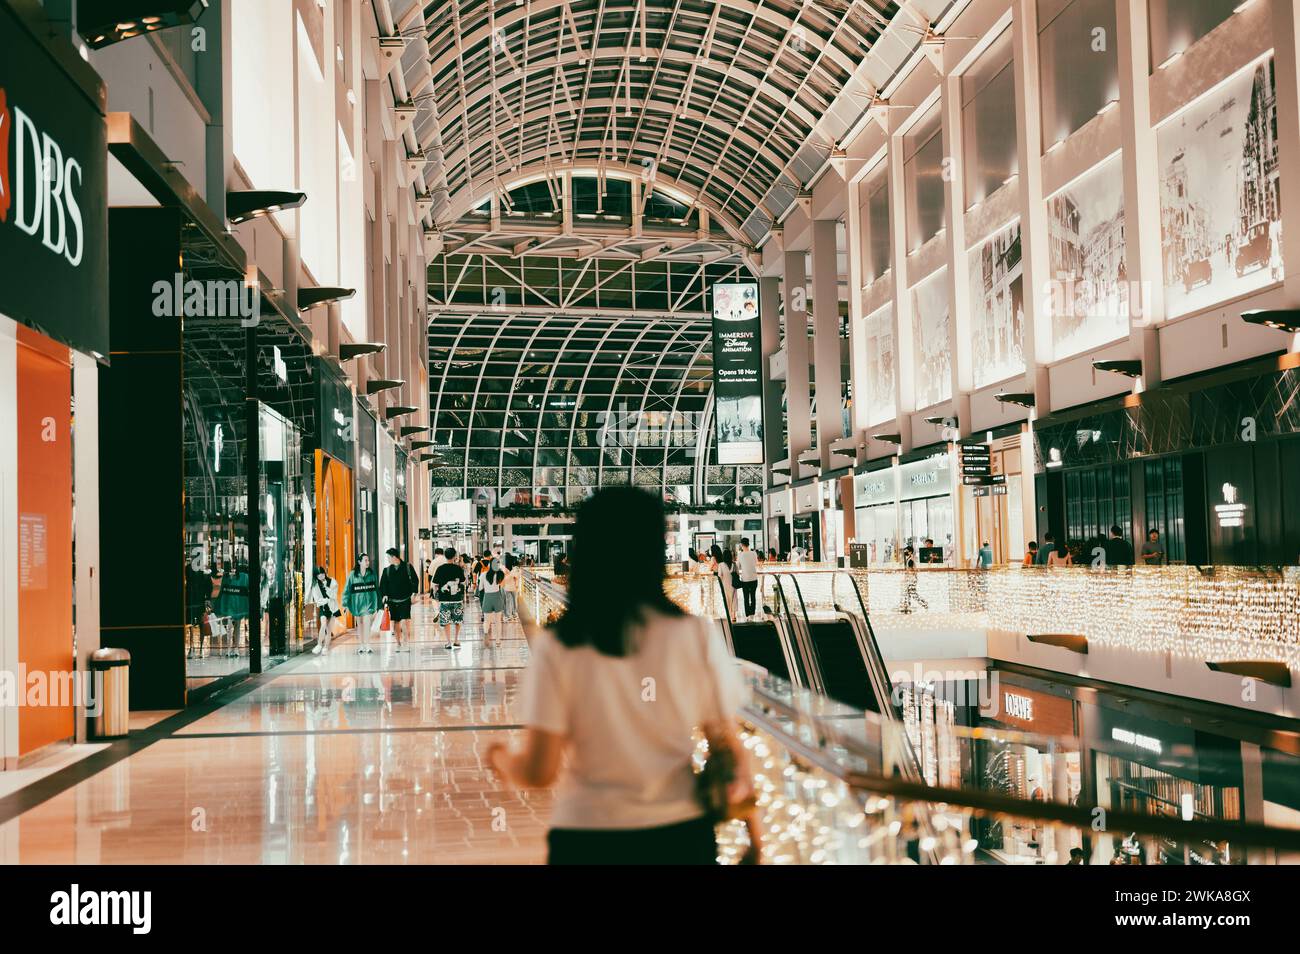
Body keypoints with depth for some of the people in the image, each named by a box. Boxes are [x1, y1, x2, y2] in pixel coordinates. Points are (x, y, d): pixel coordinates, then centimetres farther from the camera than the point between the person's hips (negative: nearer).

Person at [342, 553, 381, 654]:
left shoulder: (372, 573, 0)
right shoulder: (353, 574, -5)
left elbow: (377, 588, 7)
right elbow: (347, 589, -3)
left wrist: (378, 604, 9)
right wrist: (345, 604, -6)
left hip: (369, 601, -1)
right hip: (357, 601, 1)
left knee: (366, 622, -13)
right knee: (359, 623, 10)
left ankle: (367, 645, -13)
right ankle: (361, 645, 17)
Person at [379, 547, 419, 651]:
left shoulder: (408, 567, -1)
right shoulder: (387, 570, 6)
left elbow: (415, 580, 3)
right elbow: (383, 584, 8)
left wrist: (414, 593, -6)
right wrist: (384, 595, -8)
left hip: (405, 600, -3)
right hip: (392, 601, 3)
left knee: (405, 621, -12)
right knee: (395, 622, 5)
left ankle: (407, 642, -5)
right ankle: (398, 644, 13)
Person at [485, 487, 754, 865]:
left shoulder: (557, 646, -10)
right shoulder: (697, 635, -6)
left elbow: (539, 771, -7)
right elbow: (725, 743, -3)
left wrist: (503, 761, 9)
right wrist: (743, 775, 10)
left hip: (586, 842, -1)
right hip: (682, 835, 1)